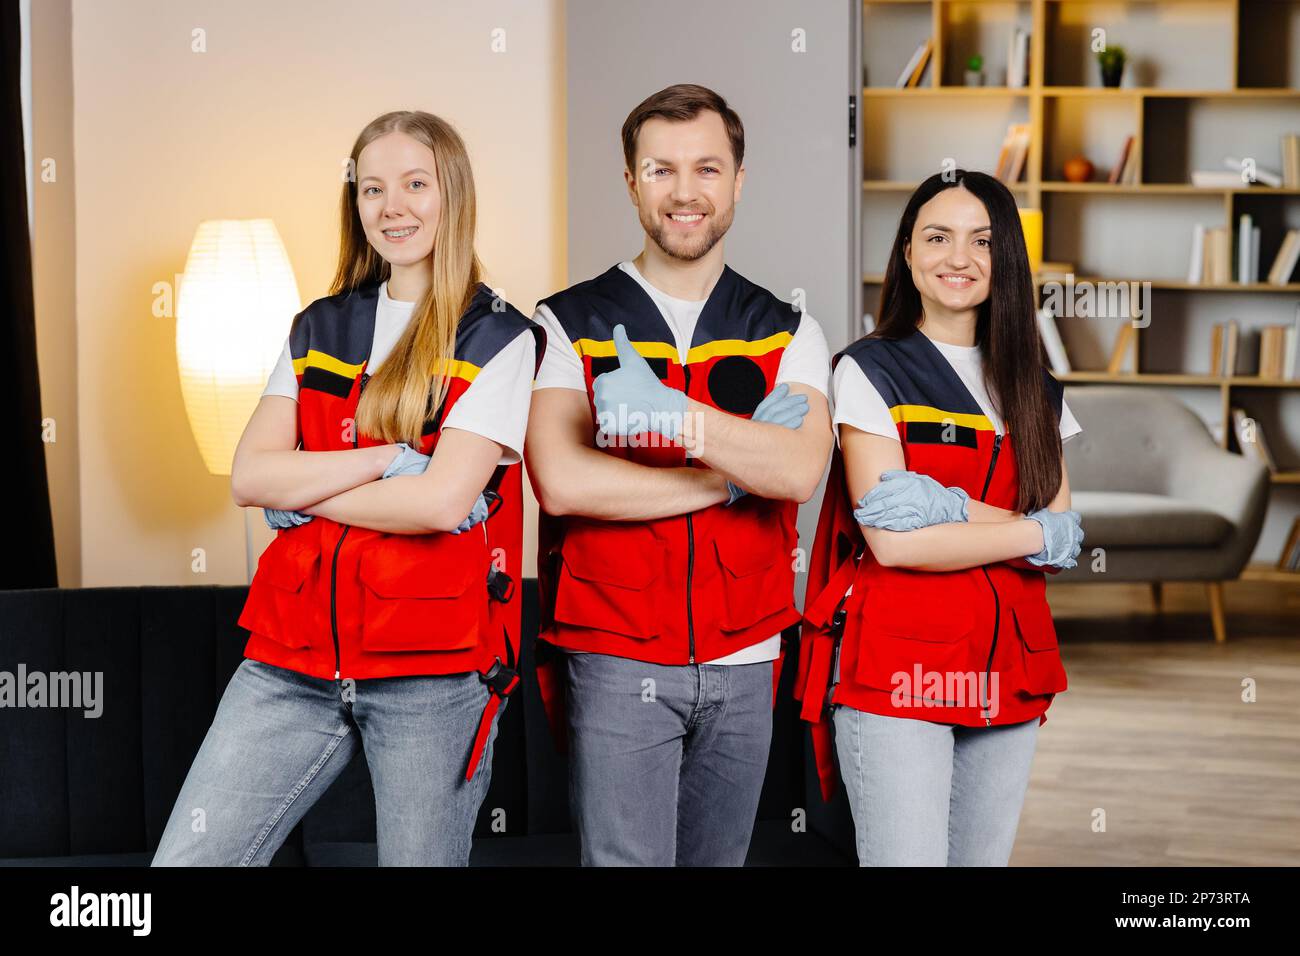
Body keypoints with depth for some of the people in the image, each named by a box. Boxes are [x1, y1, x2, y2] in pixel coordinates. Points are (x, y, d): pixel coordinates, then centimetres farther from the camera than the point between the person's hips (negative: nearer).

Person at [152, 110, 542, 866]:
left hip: (432, 671, -4)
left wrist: (306, 495, -5)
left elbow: (445, 500, -14)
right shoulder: (318, 330, 14)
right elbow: (249, 476, 1)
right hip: (294, 661, 4)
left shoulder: (500, 340, -1)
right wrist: (392, 458, -10)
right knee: (185, 858, -3)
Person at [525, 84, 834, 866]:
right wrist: (734, 476, -13)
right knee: (625, 857, -8)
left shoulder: (787, 334, 7)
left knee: (718, 857, 12)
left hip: (743, 665, 3)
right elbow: (562, 480, -15)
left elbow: (799, 470, -12)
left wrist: (672, 414, -26)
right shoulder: (568, 325, 0)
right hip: (616, 663, -3)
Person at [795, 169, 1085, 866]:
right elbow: (891, 542, -12)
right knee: (907, 860, -10)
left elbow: (1061, 546, 2)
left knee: (984, 858, 10)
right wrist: (1036, 534, -7)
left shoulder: (1033, 390, 13)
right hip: (895, 670, -5)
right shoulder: (869, 371, -1)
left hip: (1008, 674, 5)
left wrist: (951, 508, -13)